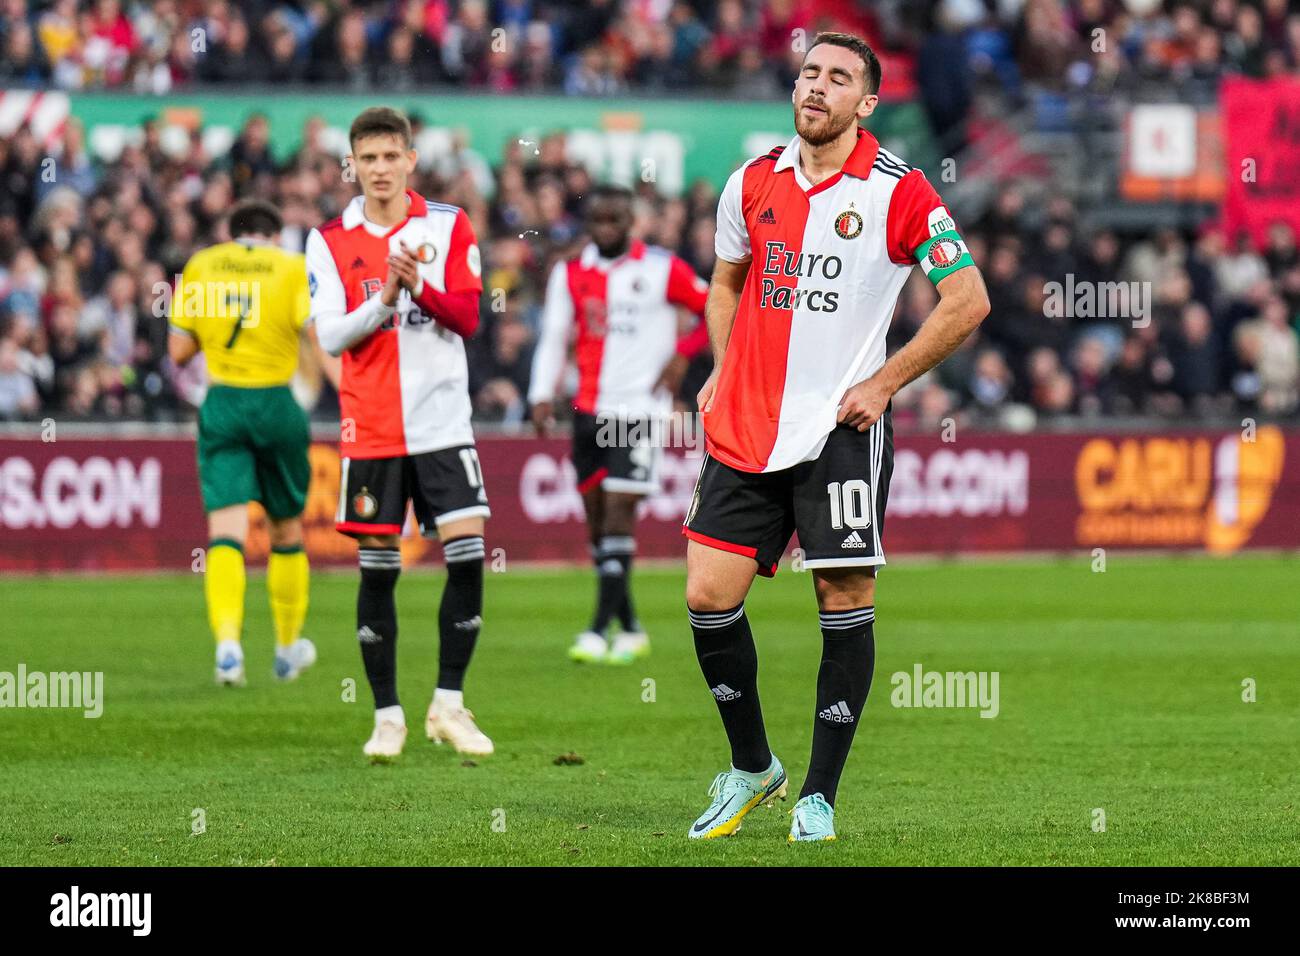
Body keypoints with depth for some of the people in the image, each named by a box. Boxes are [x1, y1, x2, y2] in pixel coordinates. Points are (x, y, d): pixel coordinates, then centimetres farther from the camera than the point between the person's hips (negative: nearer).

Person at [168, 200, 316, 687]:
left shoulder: (200, 266, 7)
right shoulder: (293, 268, 1)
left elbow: (179, 350, 7)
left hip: (221, 405, 1)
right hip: (276, 404, -1)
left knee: (225, 530, -5)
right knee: (286, 531, 16)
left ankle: (228, 641, -27)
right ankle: (288, 647, 30)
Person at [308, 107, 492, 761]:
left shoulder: (448, 227, 4)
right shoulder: (330, 240, 5)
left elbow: (468, 316, -3)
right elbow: (329, 335, -3)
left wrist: (421, 289, -21)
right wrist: (383, 300, -19)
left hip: (442, 423, 0)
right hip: (370, 430, 0)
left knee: (467, 554, -9)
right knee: (377, 570, 1)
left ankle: (448, 705, 4)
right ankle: (387, 715, 11)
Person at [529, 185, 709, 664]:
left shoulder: (661, 269, -3)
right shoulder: (570, 273, 8)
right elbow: (553, 336, 10)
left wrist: (682, 355, -6)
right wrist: (542, 395, 0)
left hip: (639, 408, -5)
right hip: (589, 409, 5)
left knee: (619, 511, -14)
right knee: (597, 518, 6)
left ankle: (600, 630, -16)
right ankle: (630, 629, 17)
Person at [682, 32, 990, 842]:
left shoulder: (898, 191, -7)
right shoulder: (754, 182, 8)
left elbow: (968, 302, -5)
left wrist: (882, 384, -8)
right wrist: (723, 375, 13)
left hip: (840, 427, -4)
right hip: (746, 428, 4)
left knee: (846, 601, -5)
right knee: (710, 595, -2)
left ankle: (819, 796, 6)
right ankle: (753, 768, 17)